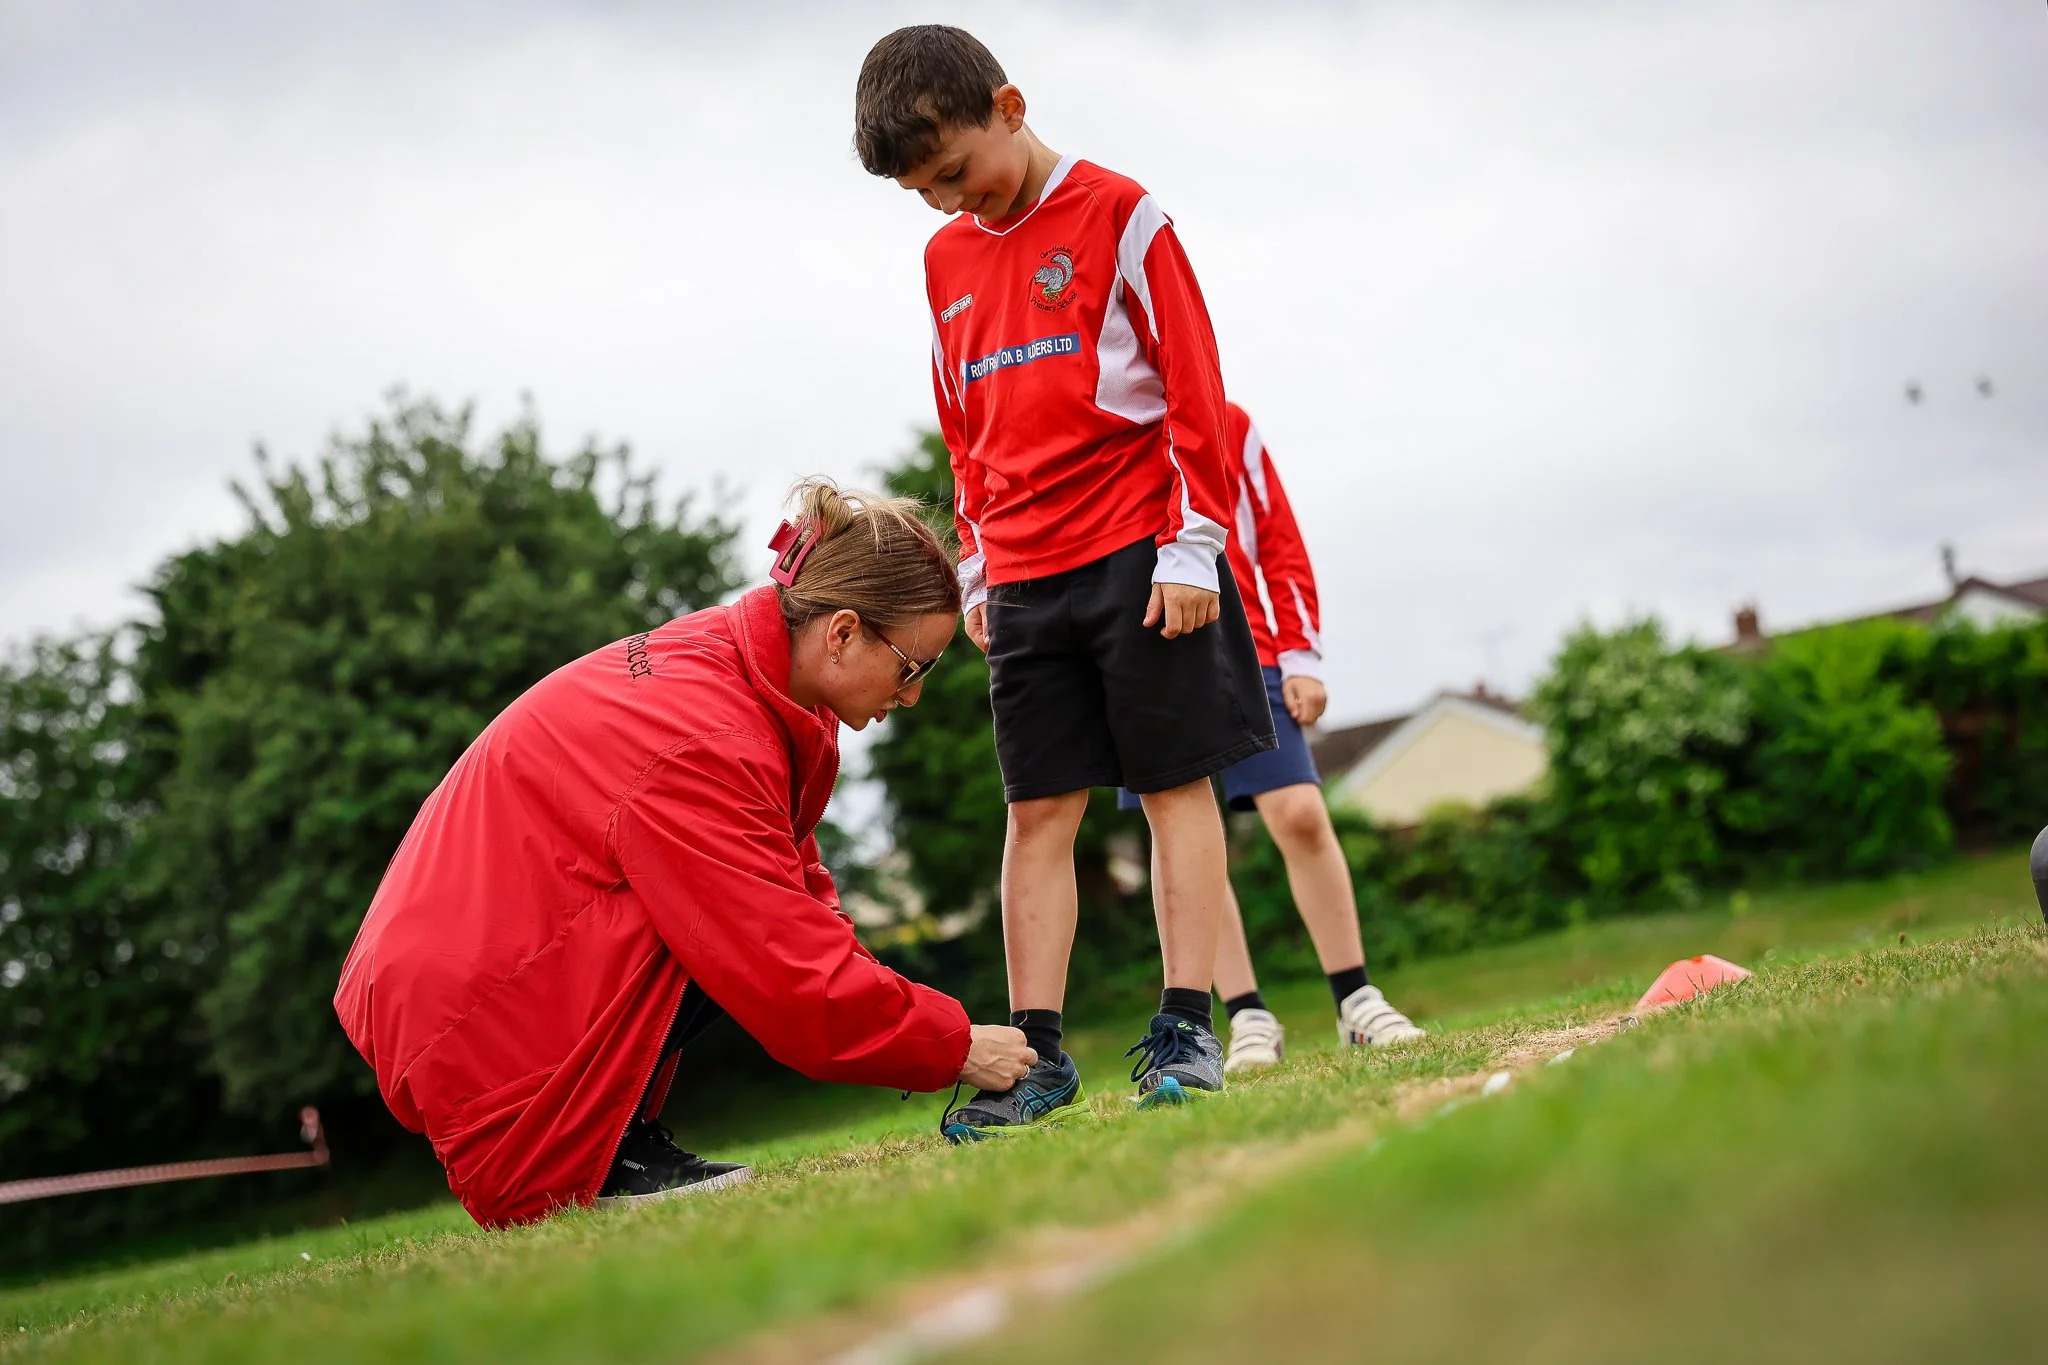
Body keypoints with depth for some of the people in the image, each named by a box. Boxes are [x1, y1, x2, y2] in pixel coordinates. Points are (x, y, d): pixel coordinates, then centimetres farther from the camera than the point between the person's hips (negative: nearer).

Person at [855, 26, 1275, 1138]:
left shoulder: (1113, 213, -3)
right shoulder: (945, 260, 14)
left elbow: (1193, 385, -6)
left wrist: (1190, 545, -11)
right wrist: (977, 570, 15)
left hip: (1137, 555, -5)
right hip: (1024, 579, 5)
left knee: (1177, 785, -1)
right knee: (1037, 812, 2)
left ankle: (1184, 1026, 2)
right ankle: (1035, 1053, 3)